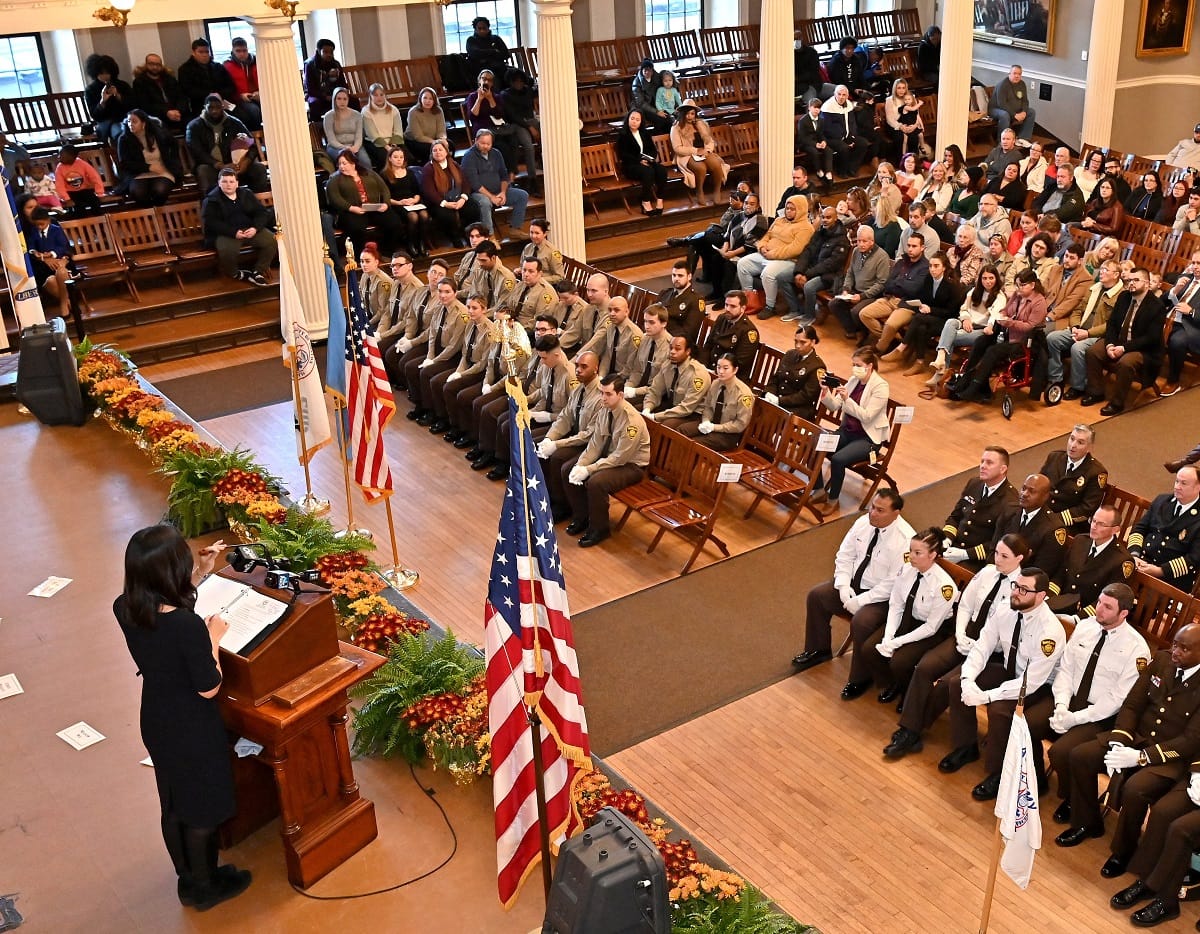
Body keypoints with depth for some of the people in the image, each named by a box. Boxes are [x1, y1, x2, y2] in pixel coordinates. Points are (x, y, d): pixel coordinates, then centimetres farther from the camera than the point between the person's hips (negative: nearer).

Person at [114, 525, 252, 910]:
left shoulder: (125, 609, -14)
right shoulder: (189, 626, -35)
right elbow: (209, 689, -23)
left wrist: (199, 573, 8)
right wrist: (213, 639, -12)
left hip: (156, 724, 7)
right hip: (194, 731, -6)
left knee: (173, 806, 26)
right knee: (202, 810, 17)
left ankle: (187, 879, 47)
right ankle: (205, 888, 38)